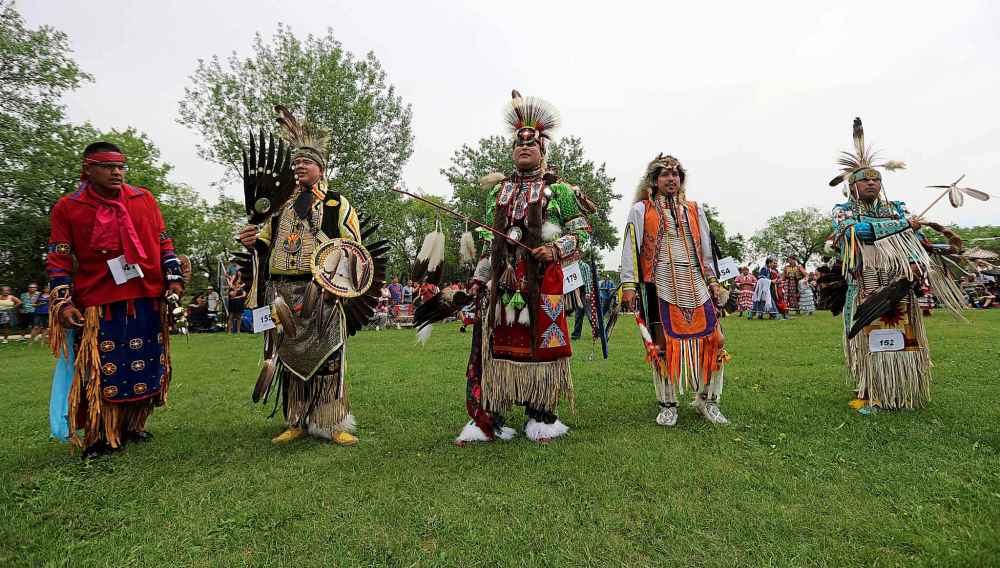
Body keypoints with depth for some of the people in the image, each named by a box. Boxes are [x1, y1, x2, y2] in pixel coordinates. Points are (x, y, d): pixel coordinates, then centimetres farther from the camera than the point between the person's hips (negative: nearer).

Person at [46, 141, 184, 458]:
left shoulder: (144, 199, 7)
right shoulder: (67, 208, 1)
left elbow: (163, 242, 11)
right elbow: (59, 259, 1)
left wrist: (174, 278, 3)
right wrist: (63, 301, -8)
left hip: (147, 300, 3)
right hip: (98, 305, -2)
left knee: (146, 367, 9)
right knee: (101, 372, 0)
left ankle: (131, 426, 25)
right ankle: (99, 438, 16)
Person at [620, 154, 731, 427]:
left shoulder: (695, 210, 18)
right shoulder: (641, 210, 6)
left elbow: (706, 248, 20)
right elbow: (631, 249, -1)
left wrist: (712, 280, 13)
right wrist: (629, 284, -9)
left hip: (696, 284, 4)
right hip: (660, 286, -4)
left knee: (715, 340, 2)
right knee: (663, 345, 1)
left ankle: (707, 399, 20)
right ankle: (667, 405, 16)